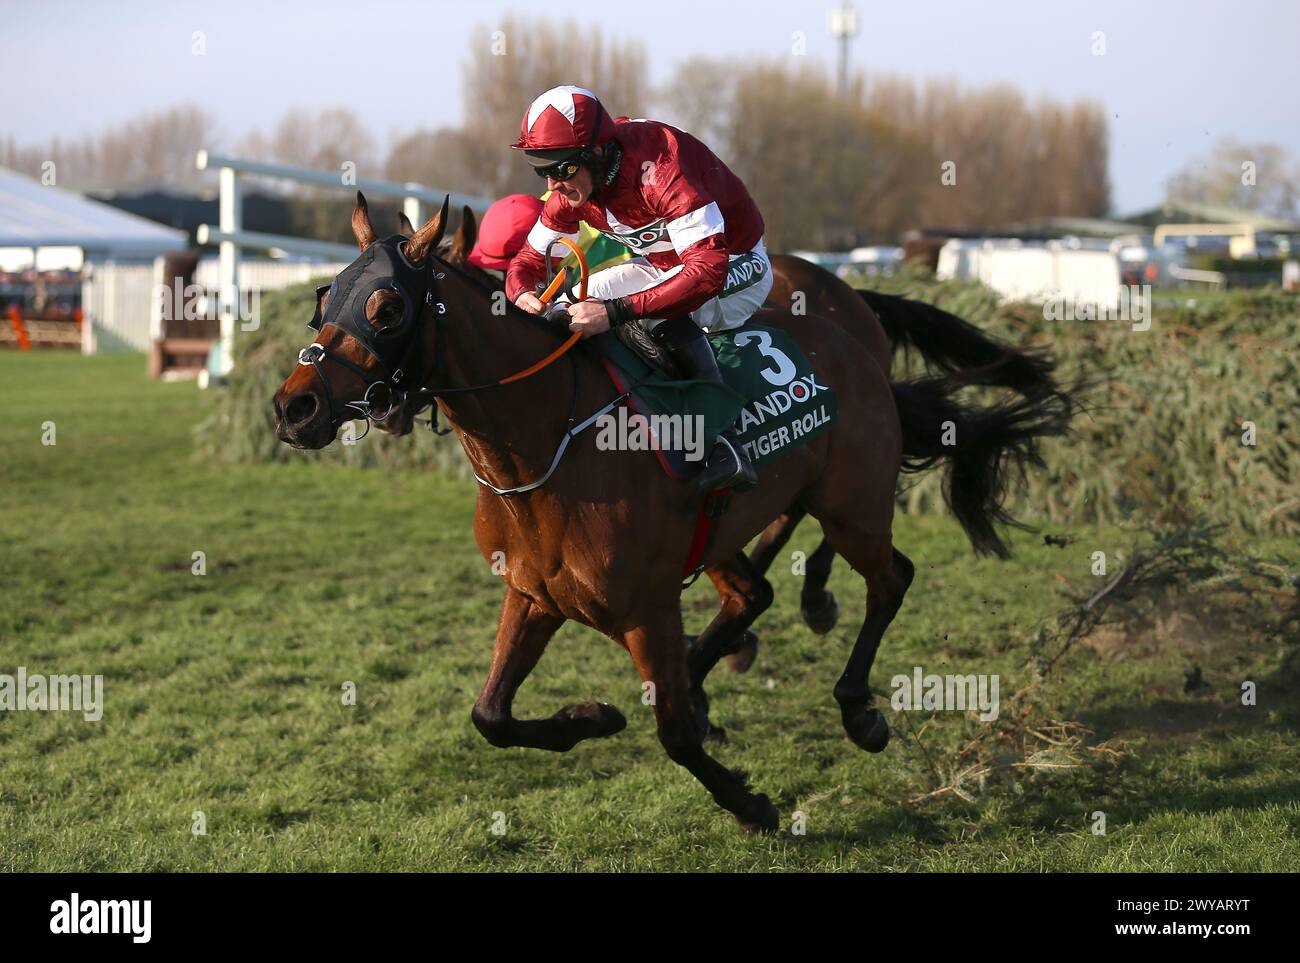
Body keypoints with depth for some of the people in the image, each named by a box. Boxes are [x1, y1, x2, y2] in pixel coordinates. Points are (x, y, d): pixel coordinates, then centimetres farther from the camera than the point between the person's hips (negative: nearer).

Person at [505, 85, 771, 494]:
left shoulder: (660, 168, -36)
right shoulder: (571, 187, -12)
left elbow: (708, 272, -44)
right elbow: (532, 255, -1)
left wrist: (615, 311, -51)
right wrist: (522, 293, -27)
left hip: (735, 264, -8)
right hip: (662, 265, 8)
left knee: (661, 313, -35)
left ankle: (726, 447, -33)